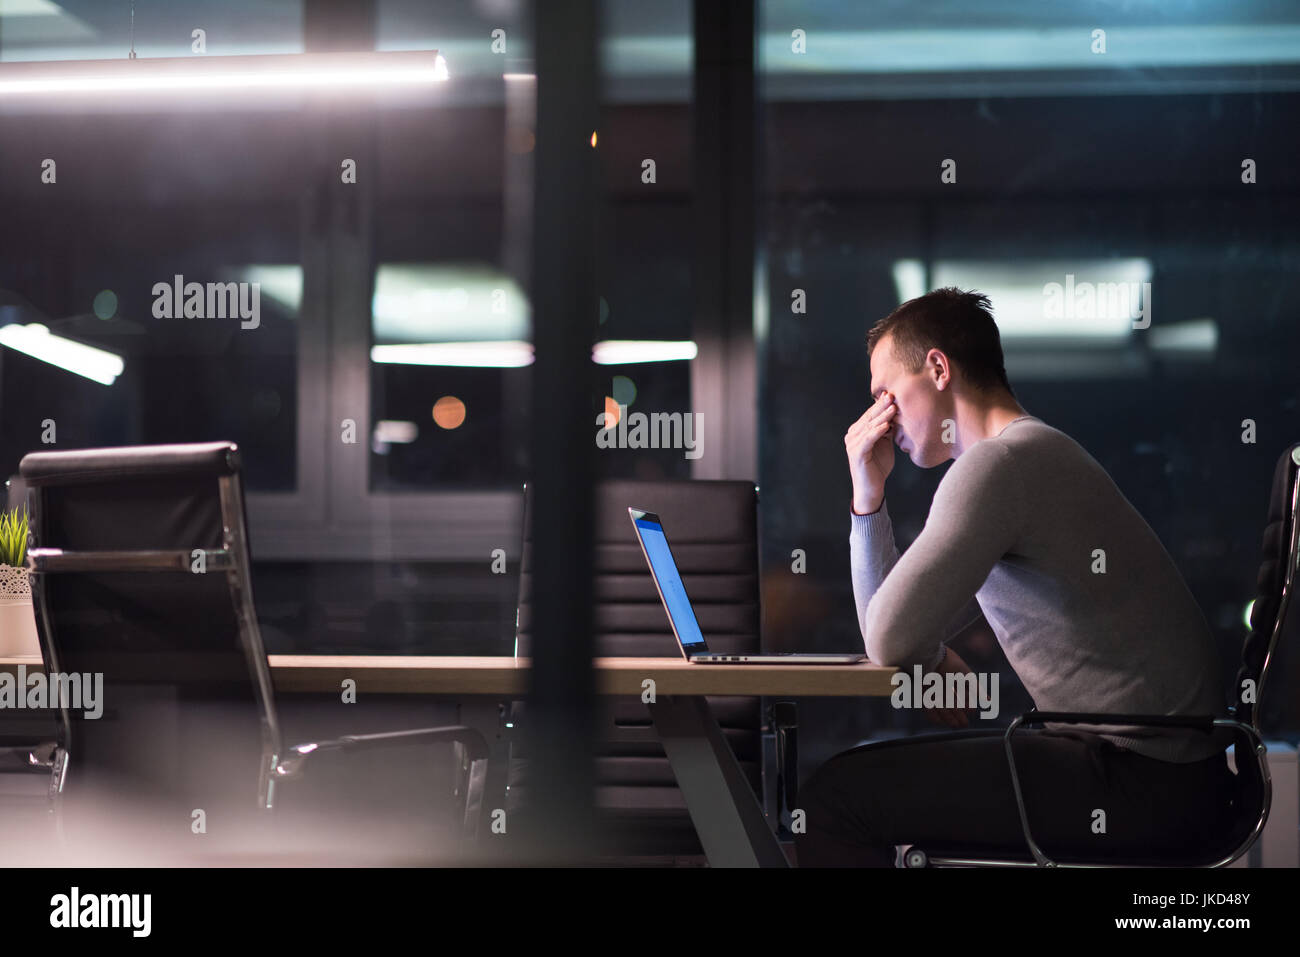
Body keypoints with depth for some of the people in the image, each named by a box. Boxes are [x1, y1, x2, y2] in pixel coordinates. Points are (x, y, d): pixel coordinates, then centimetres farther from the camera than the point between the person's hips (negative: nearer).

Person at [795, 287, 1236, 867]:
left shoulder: (998, 463, -13)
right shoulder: (1032, 455, 20)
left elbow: (892, 641, -19)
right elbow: (892, 638, 23)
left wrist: (932, 659, 4)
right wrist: (867, 496, 15)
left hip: (1140, 779, -11)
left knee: (837, 798, -12)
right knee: (877, 770, 22)